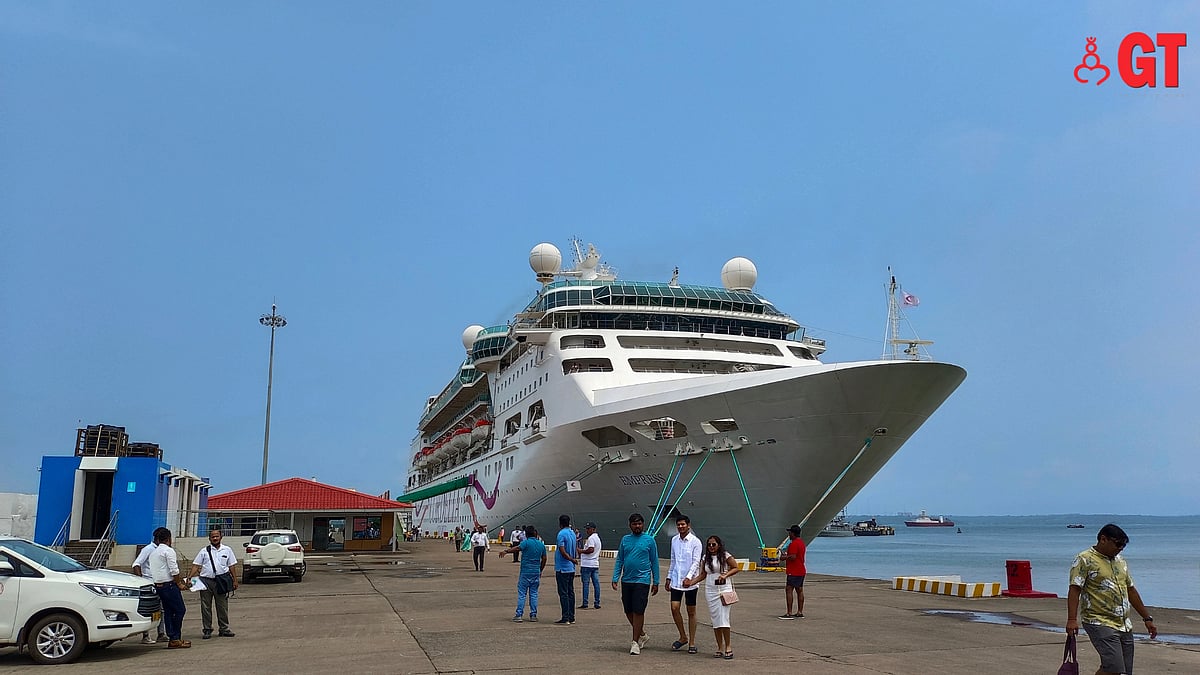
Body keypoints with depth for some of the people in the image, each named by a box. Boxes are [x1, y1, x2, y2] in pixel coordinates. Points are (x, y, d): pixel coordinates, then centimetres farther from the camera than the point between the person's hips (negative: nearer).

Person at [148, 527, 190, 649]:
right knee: (180, 610, -5)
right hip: (169, 584, -9)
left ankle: (172, 638, 8)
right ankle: (175, 638, -6)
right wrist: (179, 583, -6)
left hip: (158, 585, 9)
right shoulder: (168, 550, -9)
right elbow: (174, 570, -16)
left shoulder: (153, 553, 18)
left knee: (168, 611, 9)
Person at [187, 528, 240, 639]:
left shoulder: (227, 550, 10)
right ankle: (207, 630, 12)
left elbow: (232, 566, 11)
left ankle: (223, 629, 12)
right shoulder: (204, 551, 7)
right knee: (206, 607, 3)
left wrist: (235, 580, 7)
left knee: (222, 607, 3)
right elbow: (196, 565, 3)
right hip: (205, 581, 0)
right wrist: (189, 578, -9)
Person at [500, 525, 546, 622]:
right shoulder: (541, 545, 8)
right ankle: (533, 615, 9)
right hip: (536, 572, 4)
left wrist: (505, 551, -27)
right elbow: (544, 559, 13)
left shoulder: (526, 543, -7)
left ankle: (518, 615, -3)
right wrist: (540, 570, 23)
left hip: (525, 572, -4)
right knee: (534, 594, 9)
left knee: (521, 594, 0)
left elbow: (517, 548, -25)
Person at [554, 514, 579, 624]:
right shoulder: (573, 533, 11)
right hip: (571, 568, 8)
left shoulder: (561, 534, -14)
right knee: (570, 592, 10)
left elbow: (563, 552, -20)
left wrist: (572, 560, -12)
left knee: (563, 593, -5)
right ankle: (571, 617, 13)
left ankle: (566, 618, -6)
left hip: (562, 568, -8)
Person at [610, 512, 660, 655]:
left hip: (642, 580, -4)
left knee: (638, 612, -6)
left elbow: (654, 562, 4)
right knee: (628, 611, 9)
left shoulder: (649, 540, 1)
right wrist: (615, 579, 2)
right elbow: (619, 560, 10)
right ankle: (642, 635, 29)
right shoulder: (625, 539, 9)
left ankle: (635, 642, 2)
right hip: (626, 581, 4)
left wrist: (656, 582, 1)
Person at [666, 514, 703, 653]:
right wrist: (669, 577, 15)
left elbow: (696, 562, -13)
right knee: (674, 608, -4)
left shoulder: (695, 541, -8)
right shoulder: (674, 540, 8)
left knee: (691, 612, 4)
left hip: (690, 582, -4)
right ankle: (683, 637, 16)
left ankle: (692, 642, 13)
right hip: (676, 580, 4)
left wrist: (689, 577, -25)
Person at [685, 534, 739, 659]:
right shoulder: (706, 558, 11)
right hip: (710, 590, 4)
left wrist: (725, 575, -13)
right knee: (715, 620, 4)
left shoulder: (725, 556, -2)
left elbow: (736, 568, 2)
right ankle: (720, 648, 10)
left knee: (723, 618, -12)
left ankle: (728, 647, -2)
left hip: (724, 589, -4)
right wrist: (691, 582, -1)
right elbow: (703, 575, 12)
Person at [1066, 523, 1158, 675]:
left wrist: (1147, 618, 22)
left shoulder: (1120, 561, 17)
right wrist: (1072, 619, -24)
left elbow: (1131, 591, 24)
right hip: (1100, 624, -8)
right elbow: (1075, 590, -14)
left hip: (1125, 626, 8)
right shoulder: (1085, 560, -7)